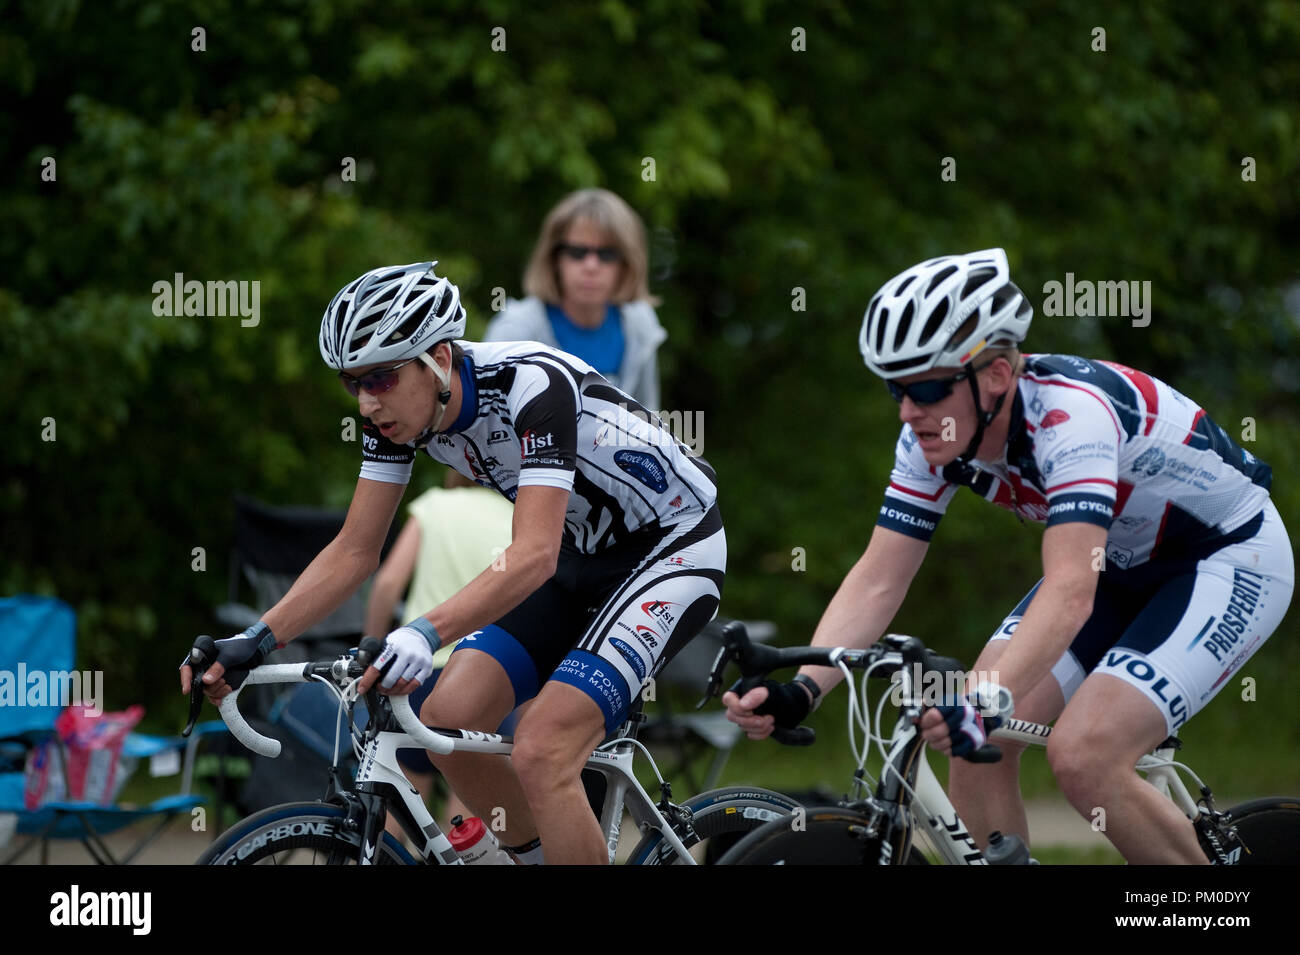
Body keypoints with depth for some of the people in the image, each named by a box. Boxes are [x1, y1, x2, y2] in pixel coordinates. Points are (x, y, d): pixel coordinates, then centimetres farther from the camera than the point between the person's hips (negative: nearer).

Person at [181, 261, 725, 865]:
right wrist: (255, 641, -16)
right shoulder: (398, 407, -9)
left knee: (539, 756, -23)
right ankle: (546, 858, 14)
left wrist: (426, 633, -53)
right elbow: (354, 551, -4)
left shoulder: (532, 385, -31)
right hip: (583, 554, 8)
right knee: (448, 721, -6)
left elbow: (533, 556, -40)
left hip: (672, 549, -8)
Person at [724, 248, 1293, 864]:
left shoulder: (1070, 415, -35)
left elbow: (1070, 593, -45)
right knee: (975, 747, -11)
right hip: (1122, 566, 7)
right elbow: (878, 581, -13)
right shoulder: (933, 437, -13)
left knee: (1080, 757, -23)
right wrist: (800, 691, -29)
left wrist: (983, 704, -58)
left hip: (1231, 558, -7)